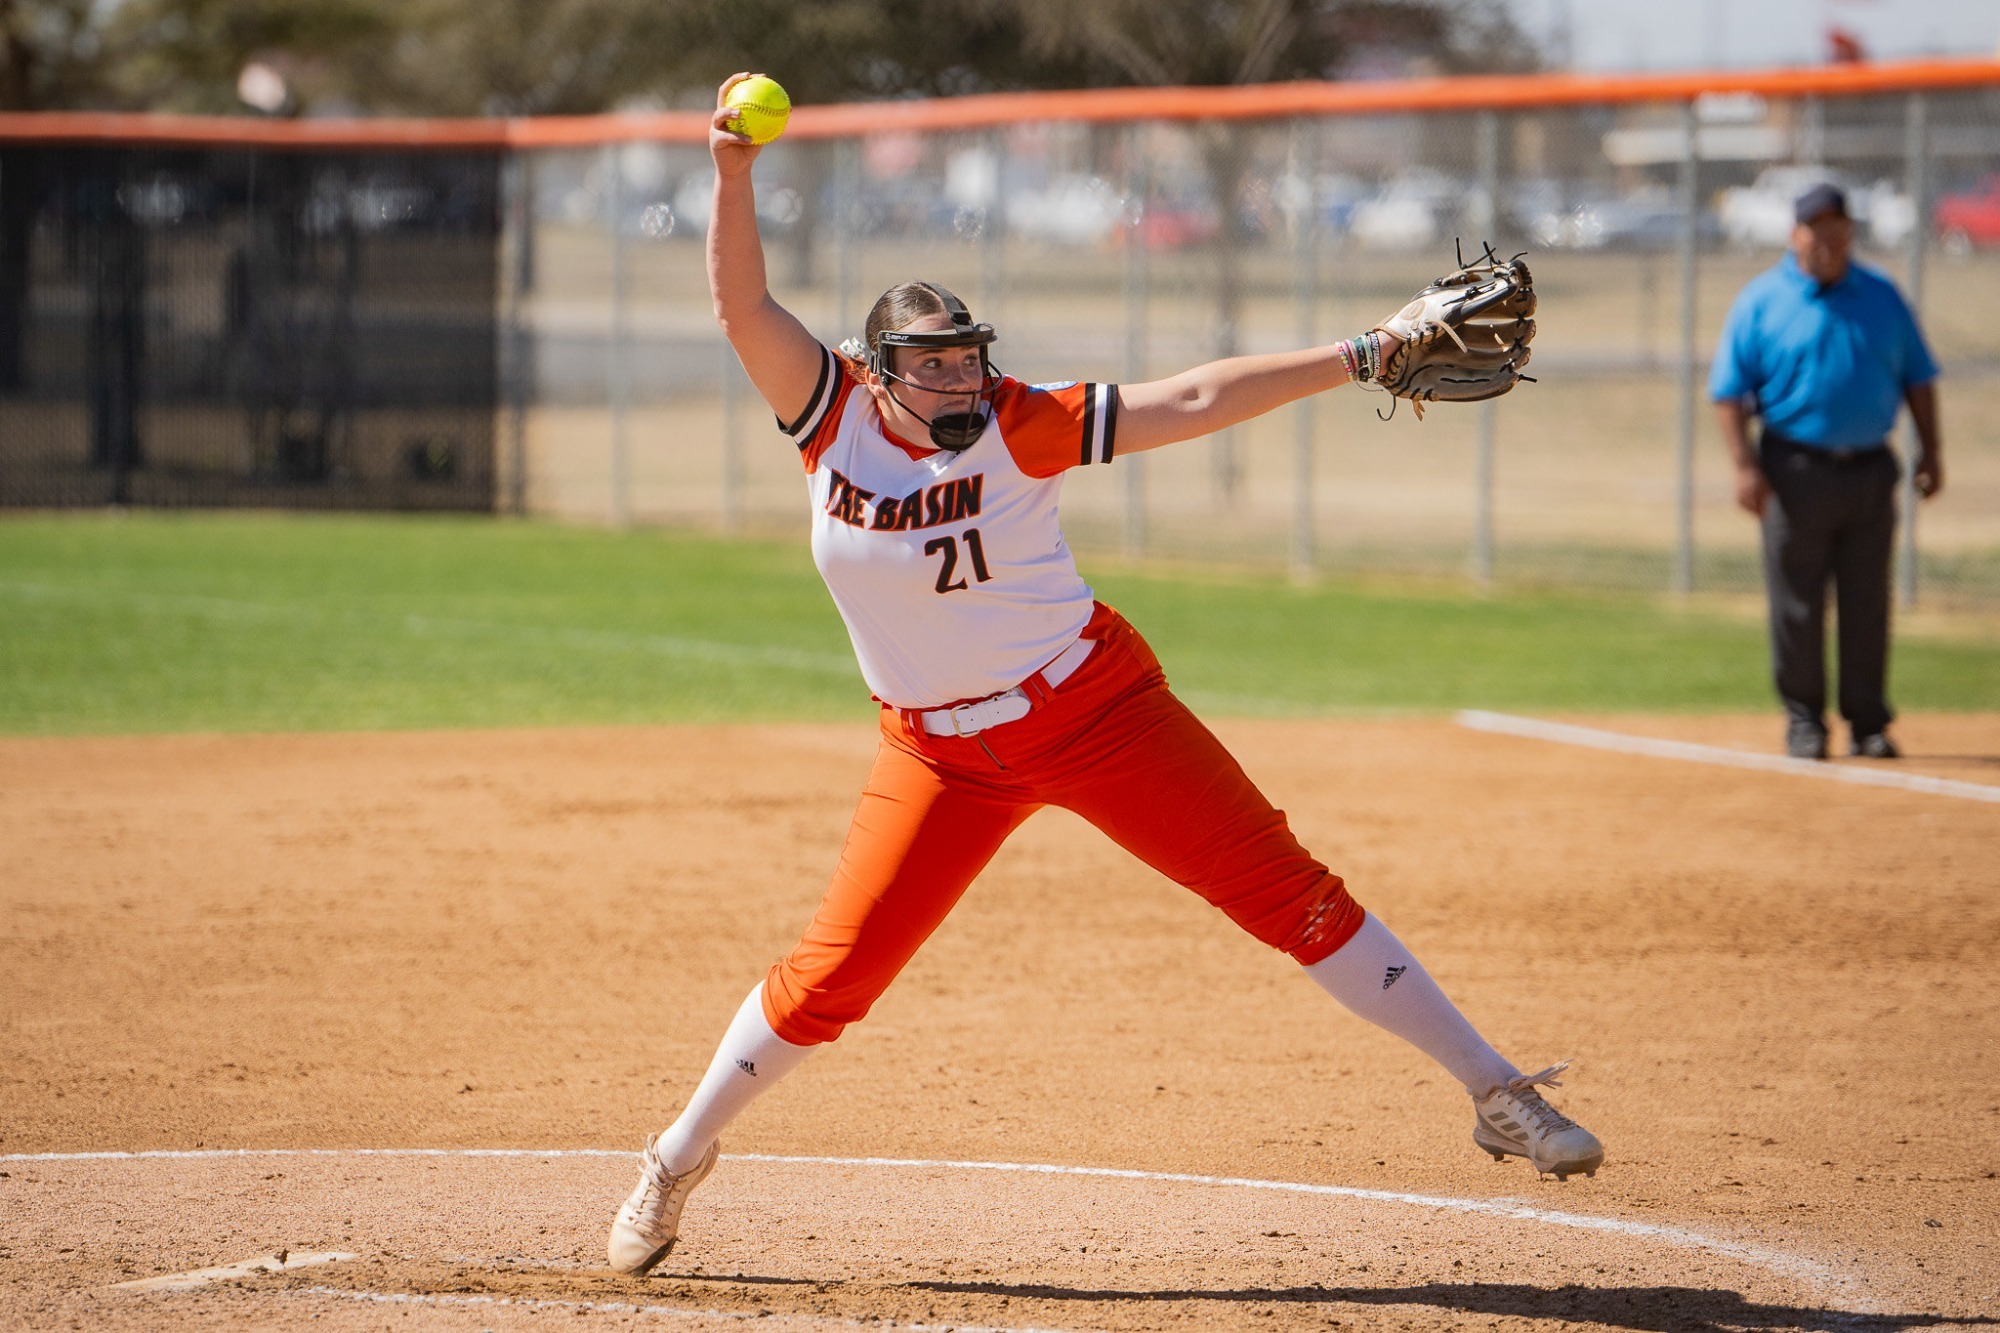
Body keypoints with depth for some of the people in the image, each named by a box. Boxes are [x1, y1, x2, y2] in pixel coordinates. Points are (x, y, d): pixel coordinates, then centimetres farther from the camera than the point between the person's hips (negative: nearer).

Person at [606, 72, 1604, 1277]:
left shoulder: (1016, 426, -13)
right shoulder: (834, 418, -7)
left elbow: (1192, 403, -16)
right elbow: (743, 306, -17)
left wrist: (1363, 355, -21)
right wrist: (733, 173, -32)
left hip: (1096, 711, -2)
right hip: (940, 755, 2)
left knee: (1289, 894, -7)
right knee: (831, 973, -1)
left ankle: (1495, 1091, -2)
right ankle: (681, 1156, 21)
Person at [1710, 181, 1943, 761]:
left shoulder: (1882, 298, 10)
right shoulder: (1760, 300, 0)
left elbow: (1918, 377, 15)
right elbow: (1729, 389, -3)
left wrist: (1930, 450, 6)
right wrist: (1745, 466, -11)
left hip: (1870, 470, 3)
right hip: (1797, 469, -3)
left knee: (1867, 605, 5)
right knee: (1797, 605, -1)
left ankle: (1868, 723, 12)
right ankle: (1803, 720, 9)